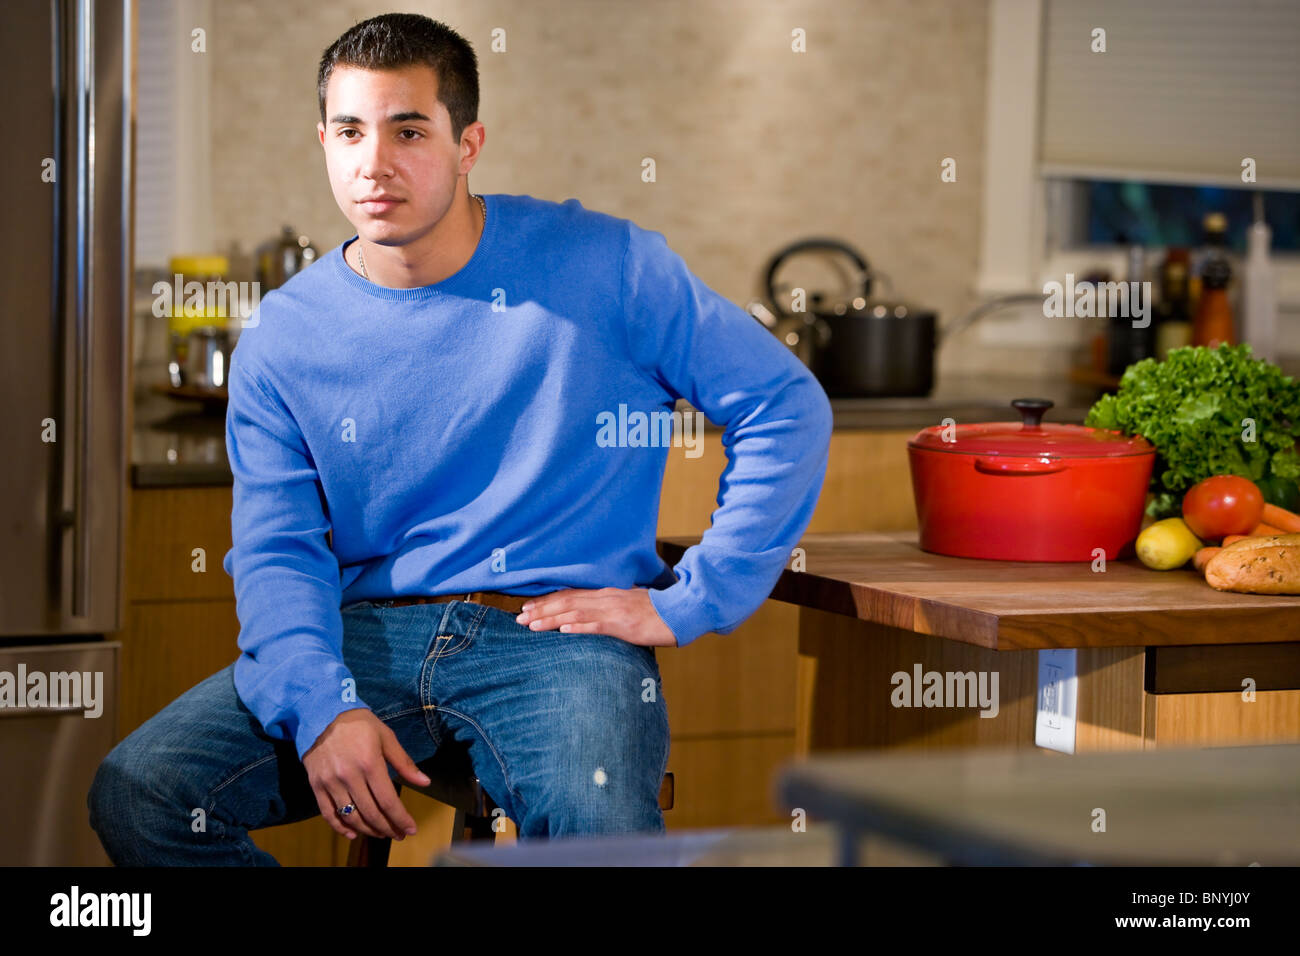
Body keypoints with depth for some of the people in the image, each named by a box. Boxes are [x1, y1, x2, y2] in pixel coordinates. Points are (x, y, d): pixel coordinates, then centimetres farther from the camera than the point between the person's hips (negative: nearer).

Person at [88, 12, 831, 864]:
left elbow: (787, 405, 3)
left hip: (560, 633, -3)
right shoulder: (284, 338, 7)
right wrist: (323, 708, -18)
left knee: (607, 836, -37)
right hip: (368, 633, 3)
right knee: (138, 796, -18)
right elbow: (277, 550, 2)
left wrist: (686, 602, -2)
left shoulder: (605, 268, 0)